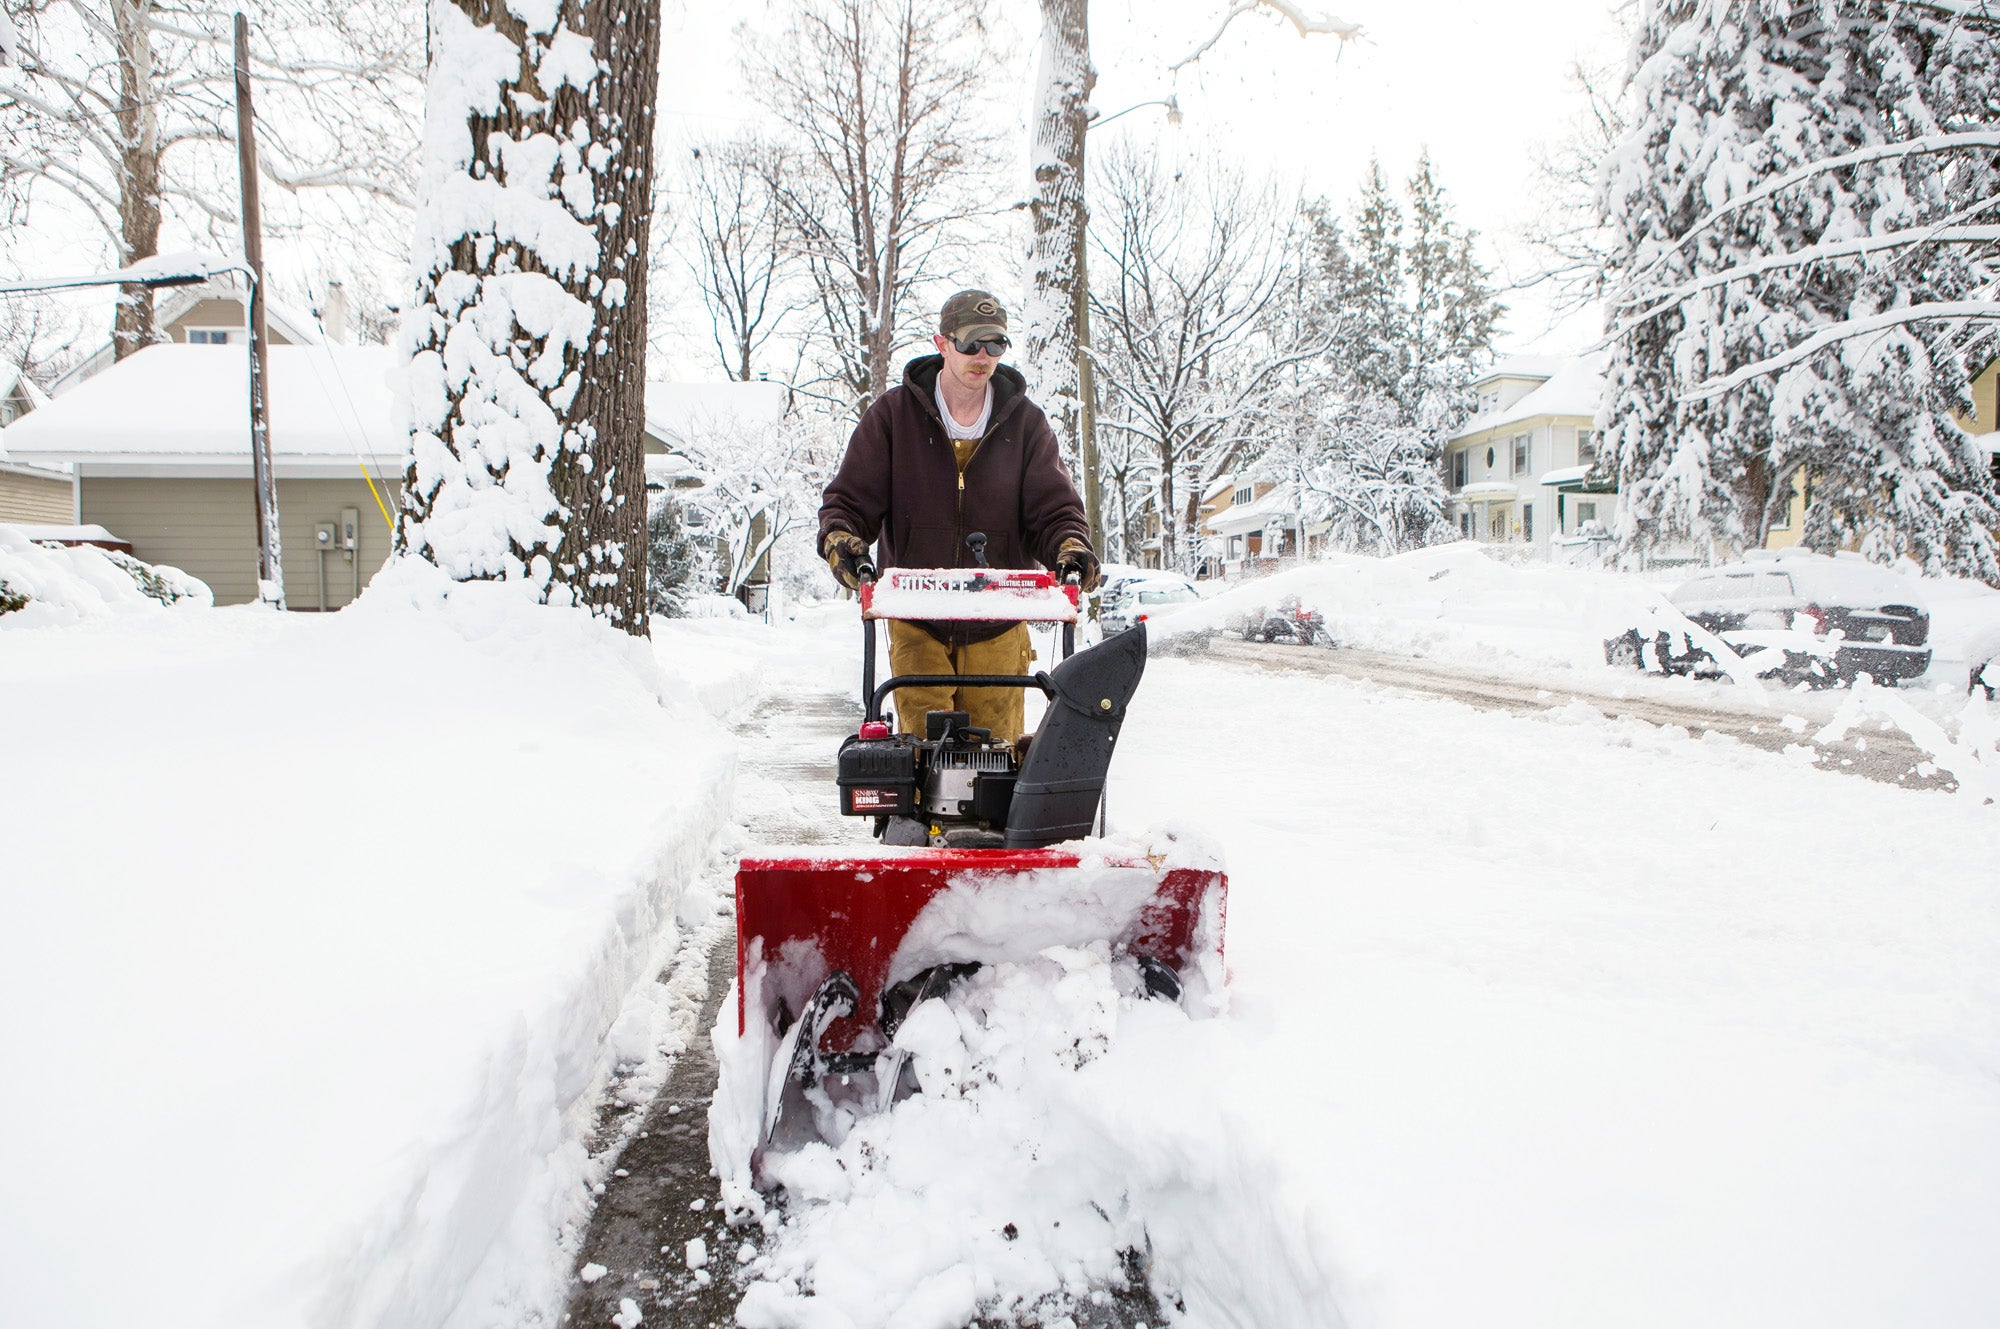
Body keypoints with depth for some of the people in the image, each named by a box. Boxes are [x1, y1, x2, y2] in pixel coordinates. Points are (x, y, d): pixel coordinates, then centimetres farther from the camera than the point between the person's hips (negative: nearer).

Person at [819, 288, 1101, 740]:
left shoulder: (1025, 422, 6)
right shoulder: (894, 414, 2)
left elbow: (1053, 506, 1)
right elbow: (850, 499, 2)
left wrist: (1070, 546, -22)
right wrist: (840, 538, -21)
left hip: (997, 625, 1)